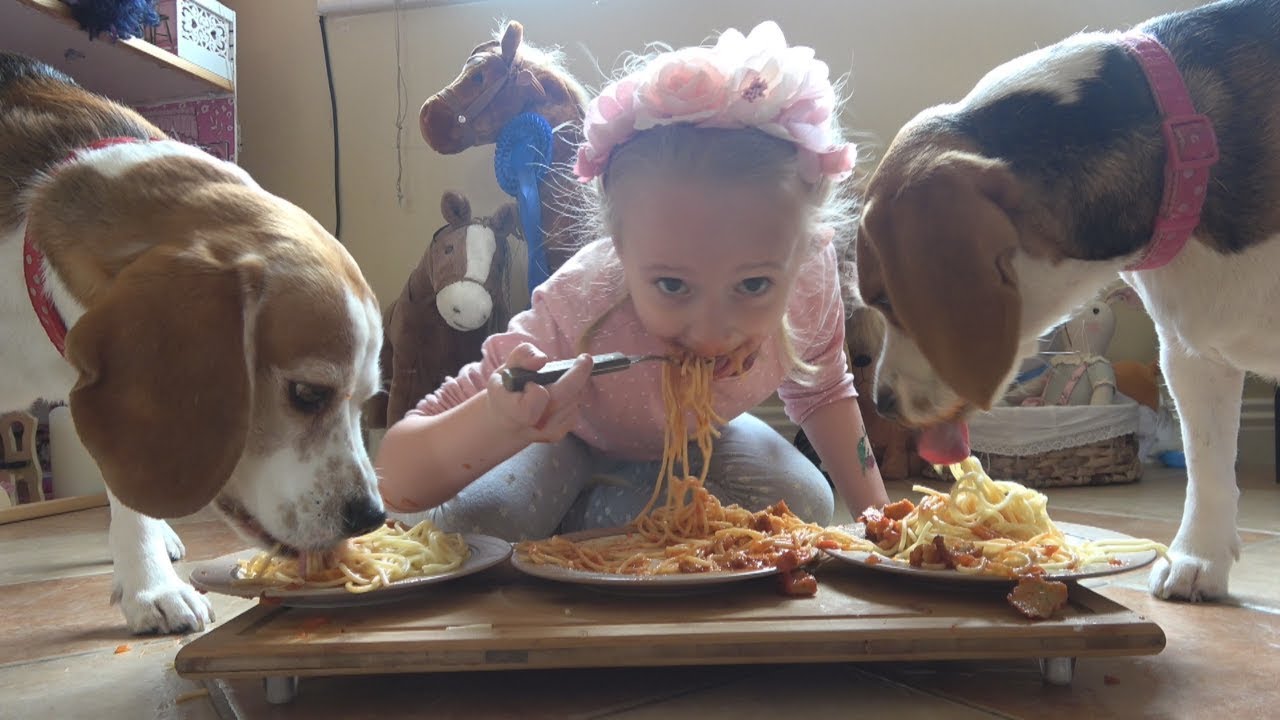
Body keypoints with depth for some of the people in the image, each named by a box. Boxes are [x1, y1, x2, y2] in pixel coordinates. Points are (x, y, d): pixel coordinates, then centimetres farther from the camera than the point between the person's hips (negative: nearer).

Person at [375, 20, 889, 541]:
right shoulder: (579, 315, -43)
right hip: (570, 439, -4)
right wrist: (499, 423, -62)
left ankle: (571, 522, -2)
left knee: (803, 506, -20)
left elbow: (823, 393, -5)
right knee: (472, 522, -29)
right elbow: (394, 485, -40)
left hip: (693, 442, 4)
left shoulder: (808, 275, -32)